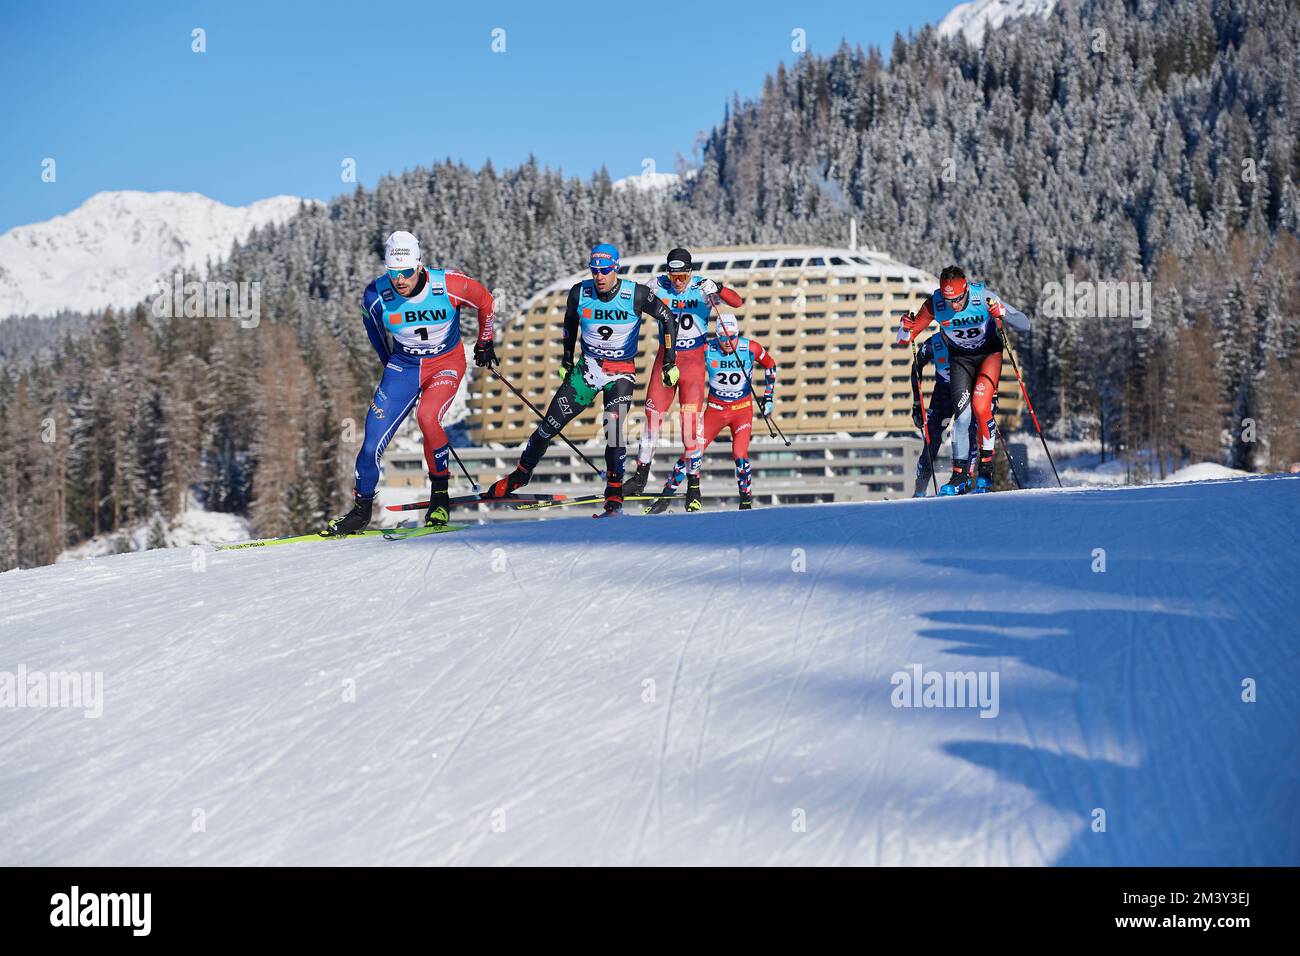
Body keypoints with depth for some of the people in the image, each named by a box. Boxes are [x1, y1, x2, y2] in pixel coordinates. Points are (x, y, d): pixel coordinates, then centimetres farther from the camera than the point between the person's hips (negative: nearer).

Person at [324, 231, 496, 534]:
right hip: (403, 366, 3)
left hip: (447, 363, -2)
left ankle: (440, 493, -9)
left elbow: (485, 300, -1)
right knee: (374, 436, -9)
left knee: (427, 416, -30)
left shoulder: (450, 285, -24)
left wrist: (485, 342, 11)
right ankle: (361, 508, 11)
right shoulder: (375, 295, -17)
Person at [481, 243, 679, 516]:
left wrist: (670, 363, -4)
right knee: (550, 424, 1)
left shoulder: (636, 294, -17)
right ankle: (520, 475, 22)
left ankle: (614, 498, -12)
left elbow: (668, 318, -4)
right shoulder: (580, 293, -10)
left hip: (621, 373, -3)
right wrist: (567, 360, 16)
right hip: (587, 367, 3)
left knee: (613, 430, -22)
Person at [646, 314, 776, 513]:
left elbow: (770, 365, 6)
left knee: (739, 455, -17)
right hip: (715, 408, 1)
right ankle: (666, 497, 2)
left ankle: (746, 502, 0)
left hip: (742, 409, -1)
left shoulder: (750, 348, -13)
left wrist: (768, 397, 7)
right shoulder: (707, 350, -15)